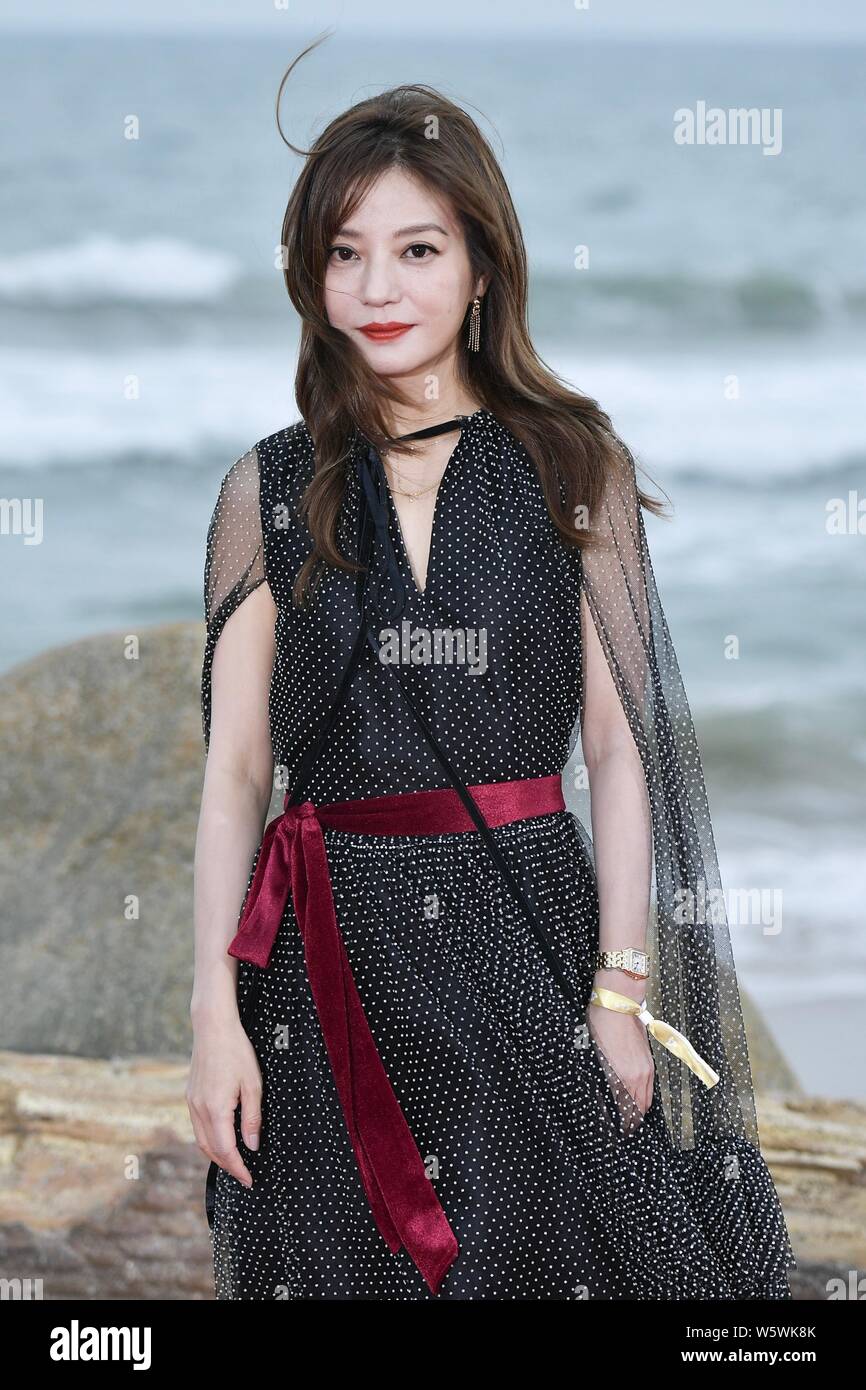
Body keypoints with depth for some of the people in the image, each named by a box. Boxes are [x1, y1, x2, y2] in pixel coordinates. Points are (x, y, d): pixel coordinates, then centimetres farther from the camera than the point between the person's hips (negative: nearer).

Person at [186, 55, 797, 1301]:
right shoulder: (268, 491, 5)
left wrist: (623, 988, -6)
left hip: (525, 930, -1)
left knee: (546, 1250, 0)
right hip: (326, 962, 1)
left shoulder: (577, 469, 3)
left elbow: (619, 748, 1)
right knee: (348, 1261, 6)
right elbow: (235, 768, 3)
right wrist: (214, 1011, -4)